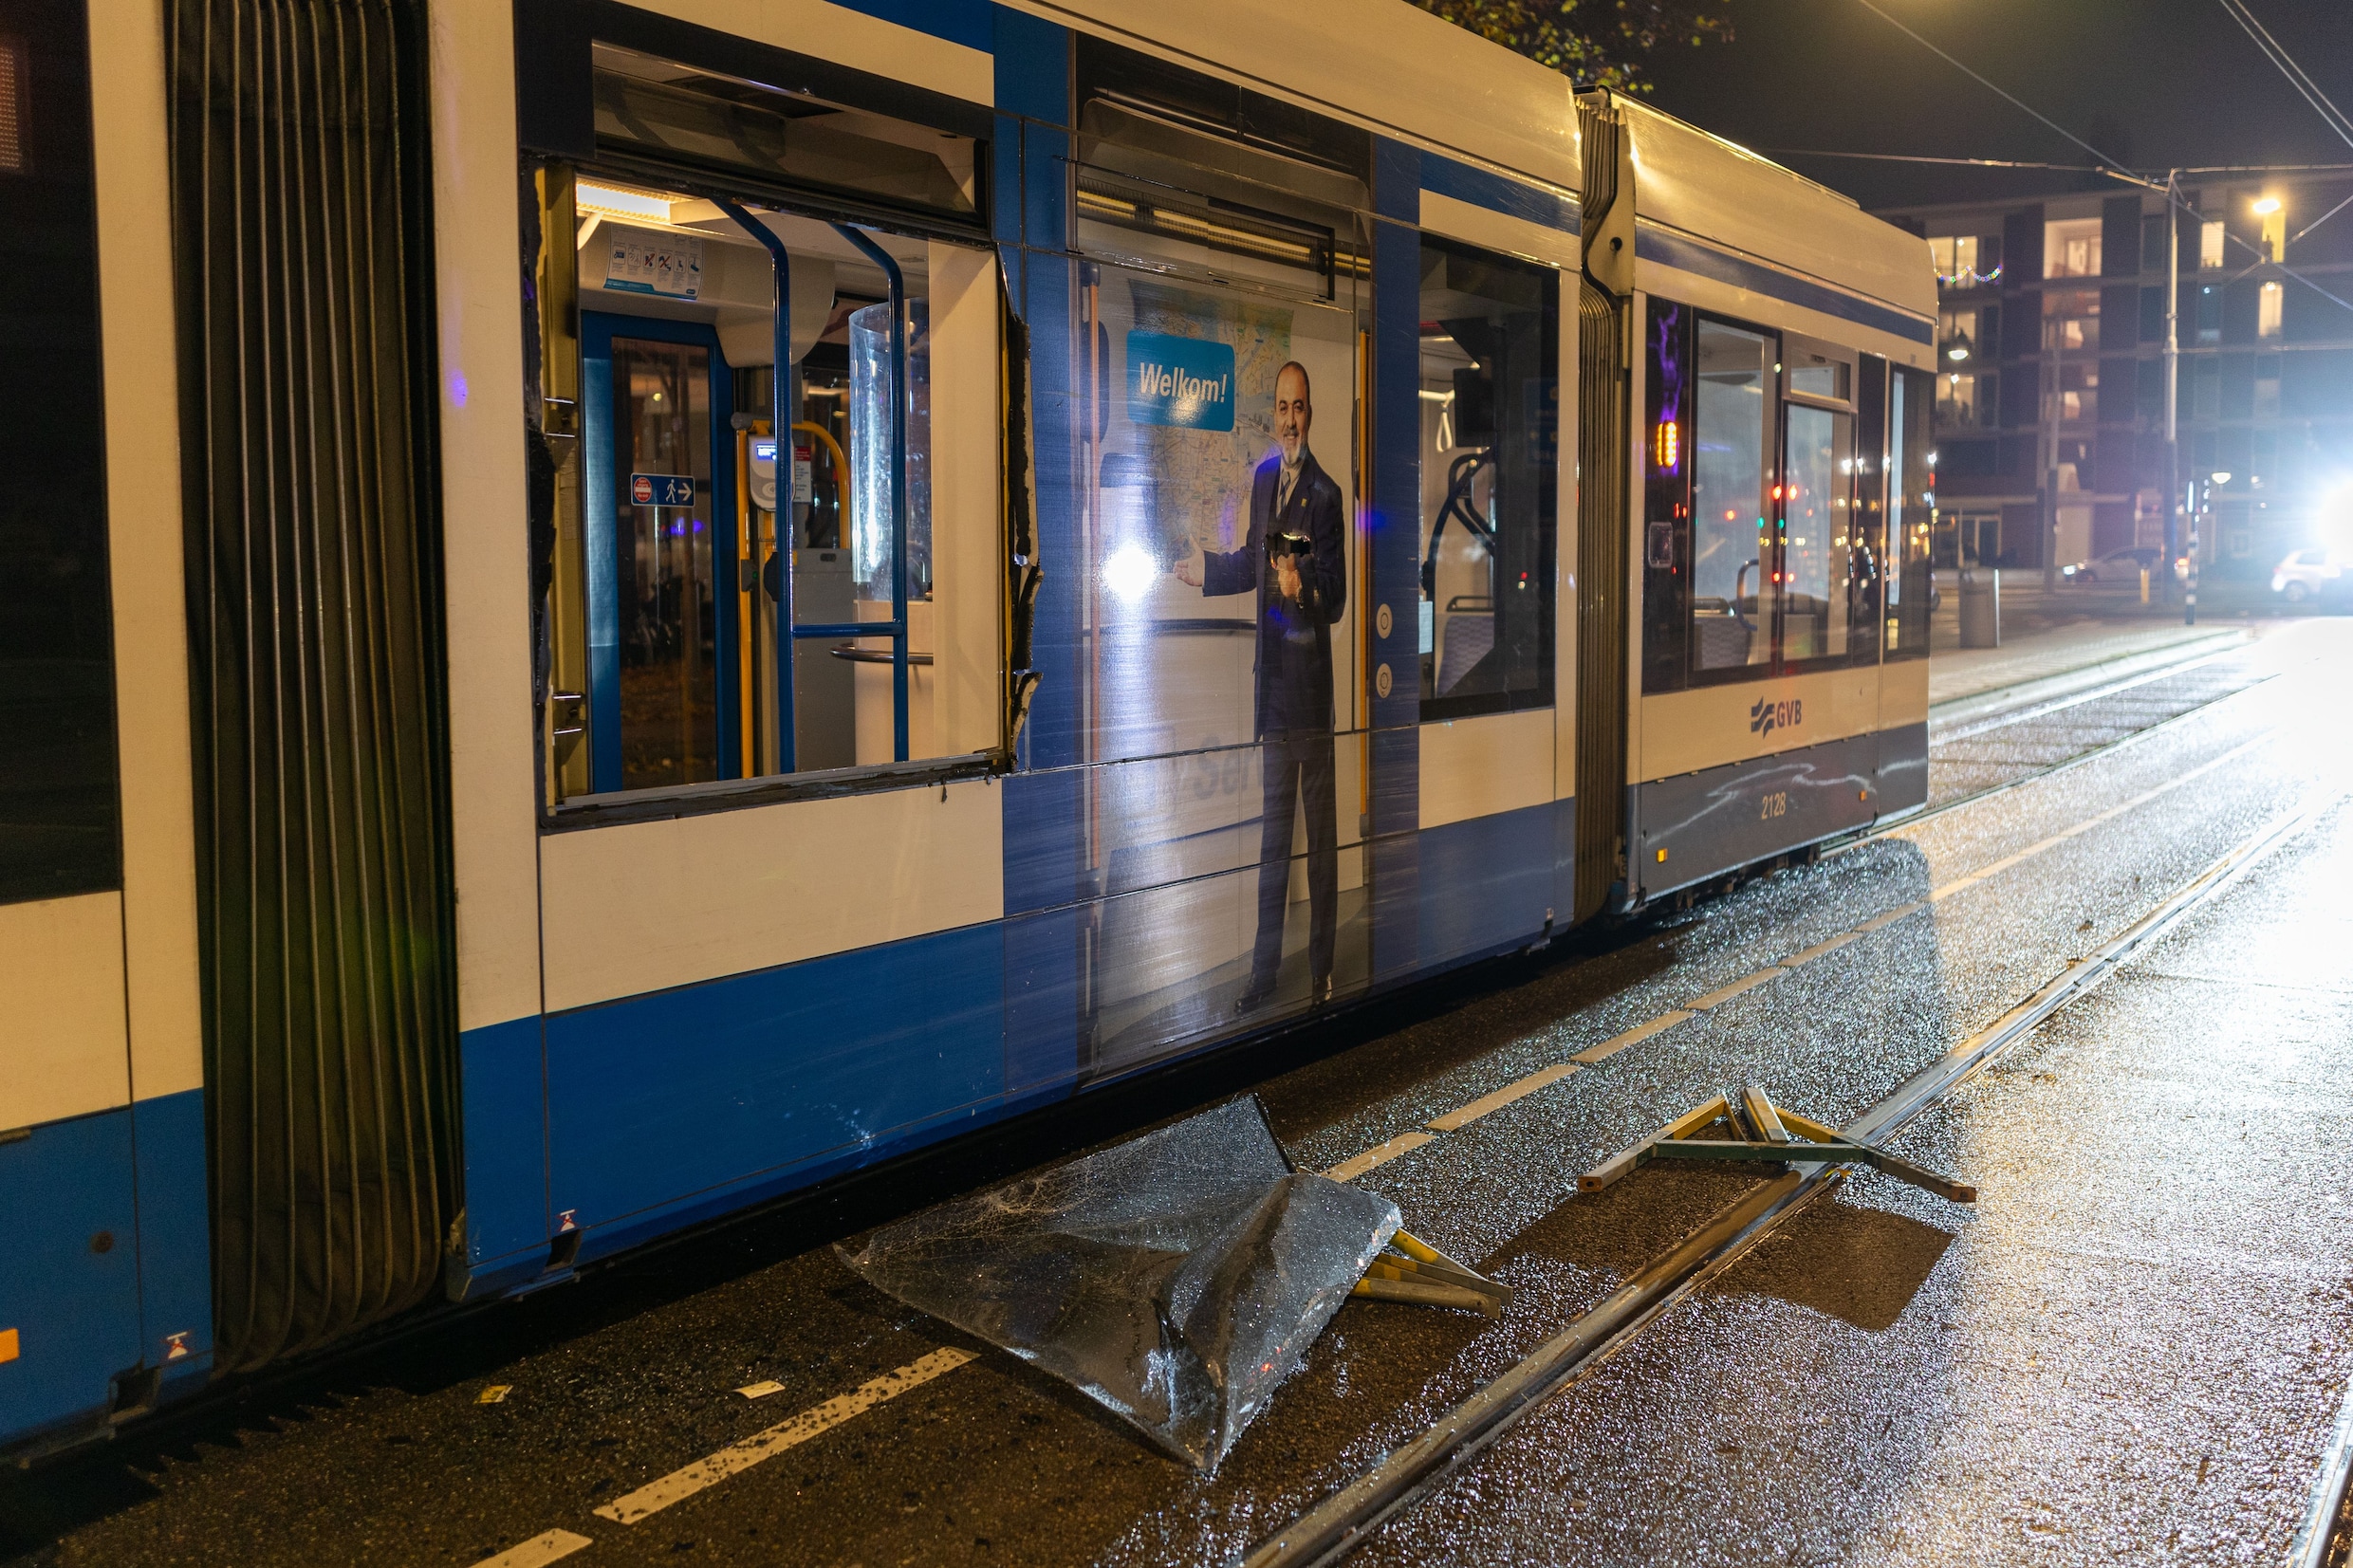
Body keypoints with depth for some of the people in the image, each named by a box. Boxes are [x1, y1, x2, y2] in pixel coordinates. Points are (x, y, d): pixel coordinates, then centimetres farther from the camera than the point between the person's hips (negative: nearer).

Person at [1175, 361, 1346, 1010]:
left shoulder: (1325, 493, -12)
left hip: (1312, 679, -7)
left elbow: (1336, 596, -14)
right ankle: (1264, 973, 22)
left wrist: (1304, 587, -31)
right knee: (1273, 833, 13)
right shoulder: (1263, 478, 10)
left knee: (1320, 830, 3)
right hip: (1273, 677, 7)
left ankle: (1321, 967, 14)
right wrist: (1206, 568, 30)